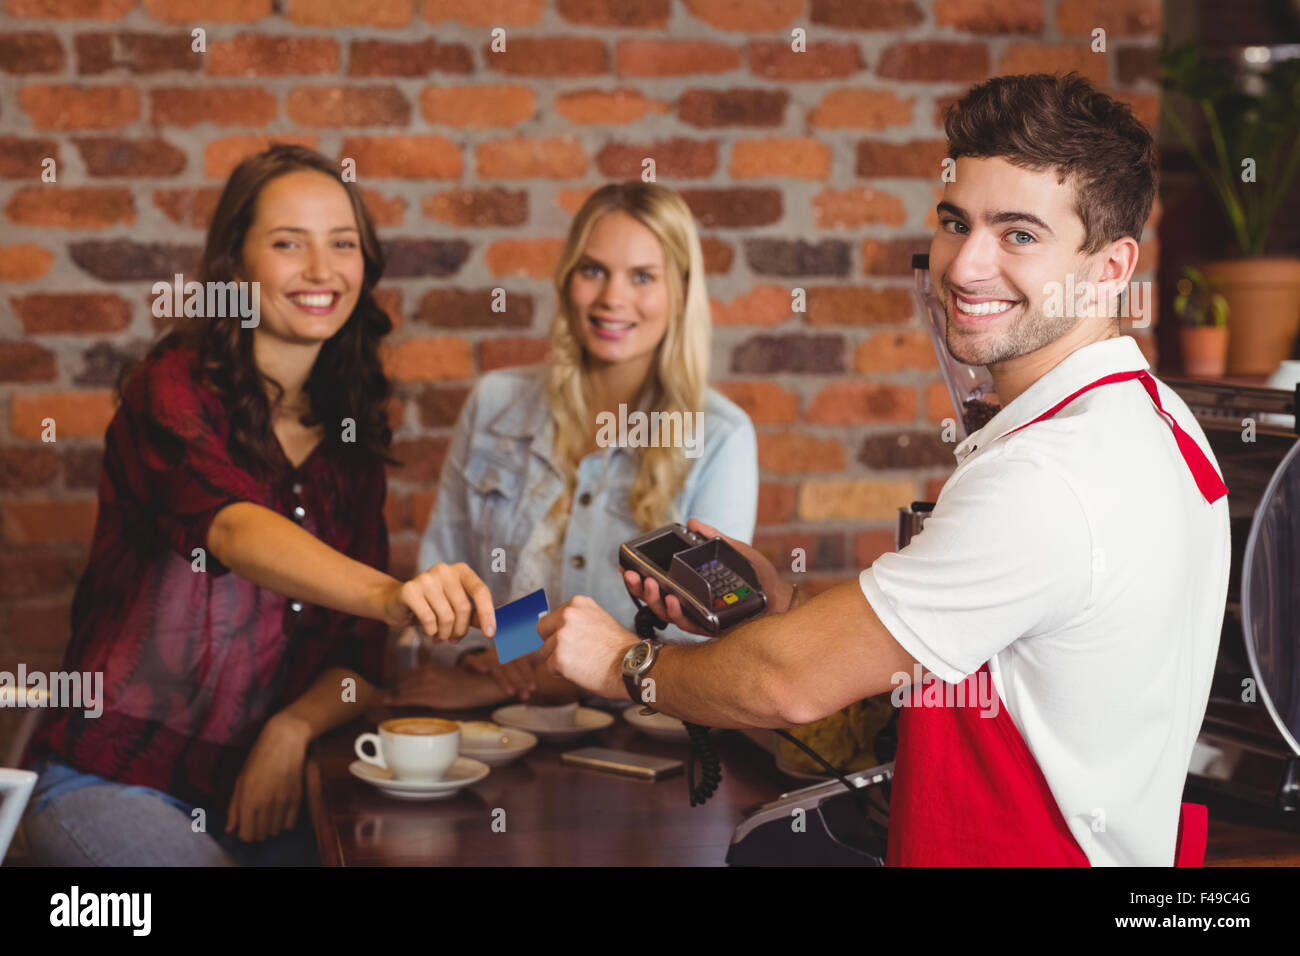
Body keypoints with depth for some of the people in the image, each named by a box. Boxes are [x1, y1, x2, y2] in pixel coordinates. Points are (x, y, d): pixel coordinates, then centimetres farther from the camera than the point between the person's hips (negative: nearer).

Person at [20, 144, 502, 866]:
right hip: (115, 782, -5)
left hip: (265, 782, 5)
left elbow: (362, 658, 7)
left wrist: (293, 729, -14)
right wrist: (389, 595, -48)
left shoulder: (350, 431, 8)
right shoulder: (175, 388, -9)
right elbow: (231, 528, -30)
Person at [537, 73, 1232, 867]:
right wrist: (795, 611, 5)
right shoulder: (1153, 422, 7)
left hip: (1018, 849, -9)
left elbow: (792, 684, -15)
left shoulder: (1047, 483, -23)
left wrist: (626, 663, 0)